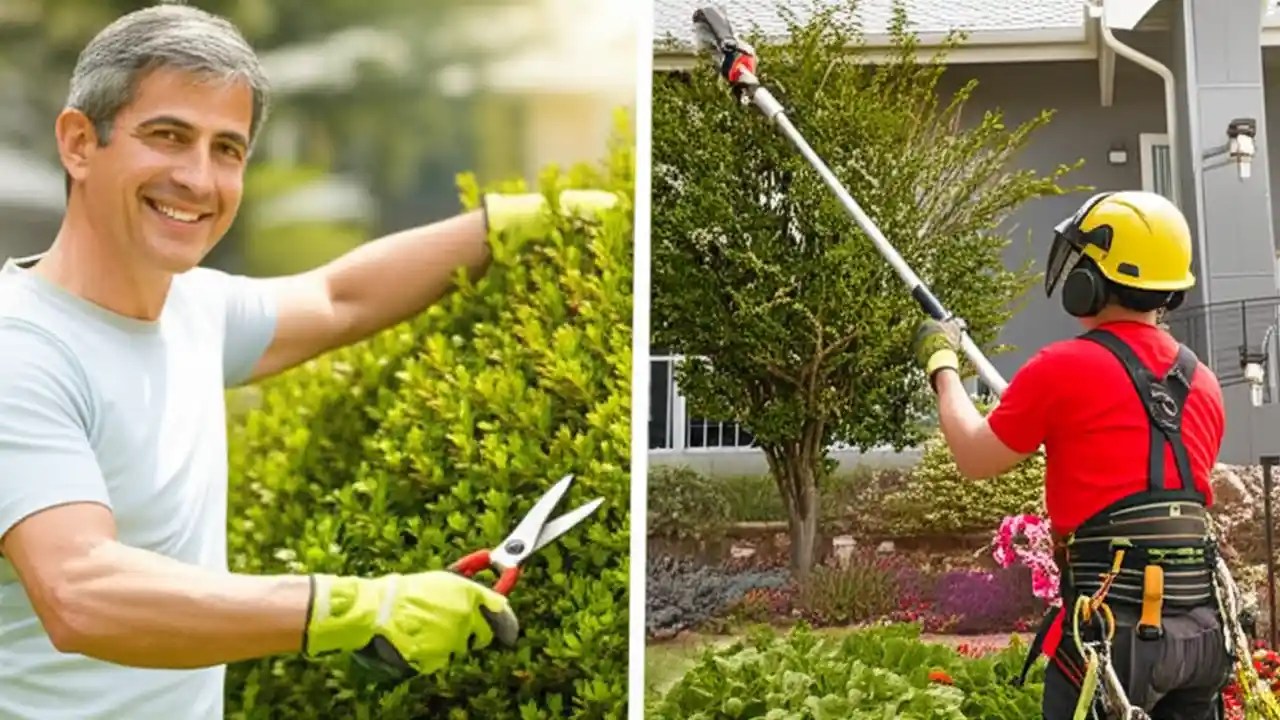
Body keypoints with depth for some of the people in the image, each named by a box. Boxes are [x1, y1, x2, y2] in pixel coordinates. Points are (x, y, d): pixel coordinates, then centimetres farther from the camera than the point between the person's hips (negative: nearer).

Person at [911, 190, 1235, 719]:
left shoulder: (1064, 367, -9)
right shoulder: (1202, 382, 10)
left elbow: (973, 459, 4)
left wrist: (941, 365, 18)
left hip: (1116, 631, -6)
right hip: (1201, 629, 6)